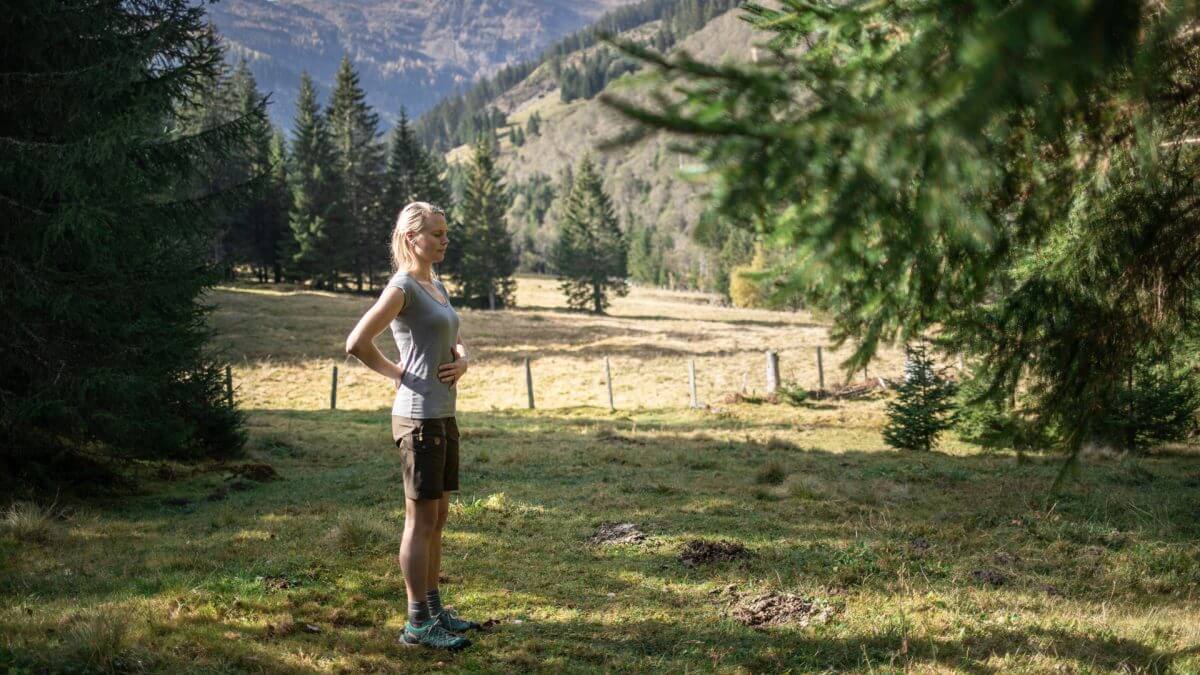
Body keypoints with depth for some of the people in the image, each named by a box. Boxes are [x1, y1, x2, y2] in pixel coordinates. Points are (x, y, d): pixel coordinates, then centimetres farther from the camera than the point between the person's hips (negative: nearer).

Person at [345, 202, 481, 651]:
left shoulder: (436, 286, 15)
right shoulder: (402, 287, -12)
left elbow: (455, 344, 24)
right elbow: (357, 344, -20)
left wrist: (461, 362, 1)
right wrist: (398, 374, -6)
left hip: (442, 415, 9)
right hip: (419, 416, -9)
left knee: (438, 517, 14)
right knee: (421, 520, -3)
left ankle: (433, 608, 25)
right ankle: (417, 624, 4)